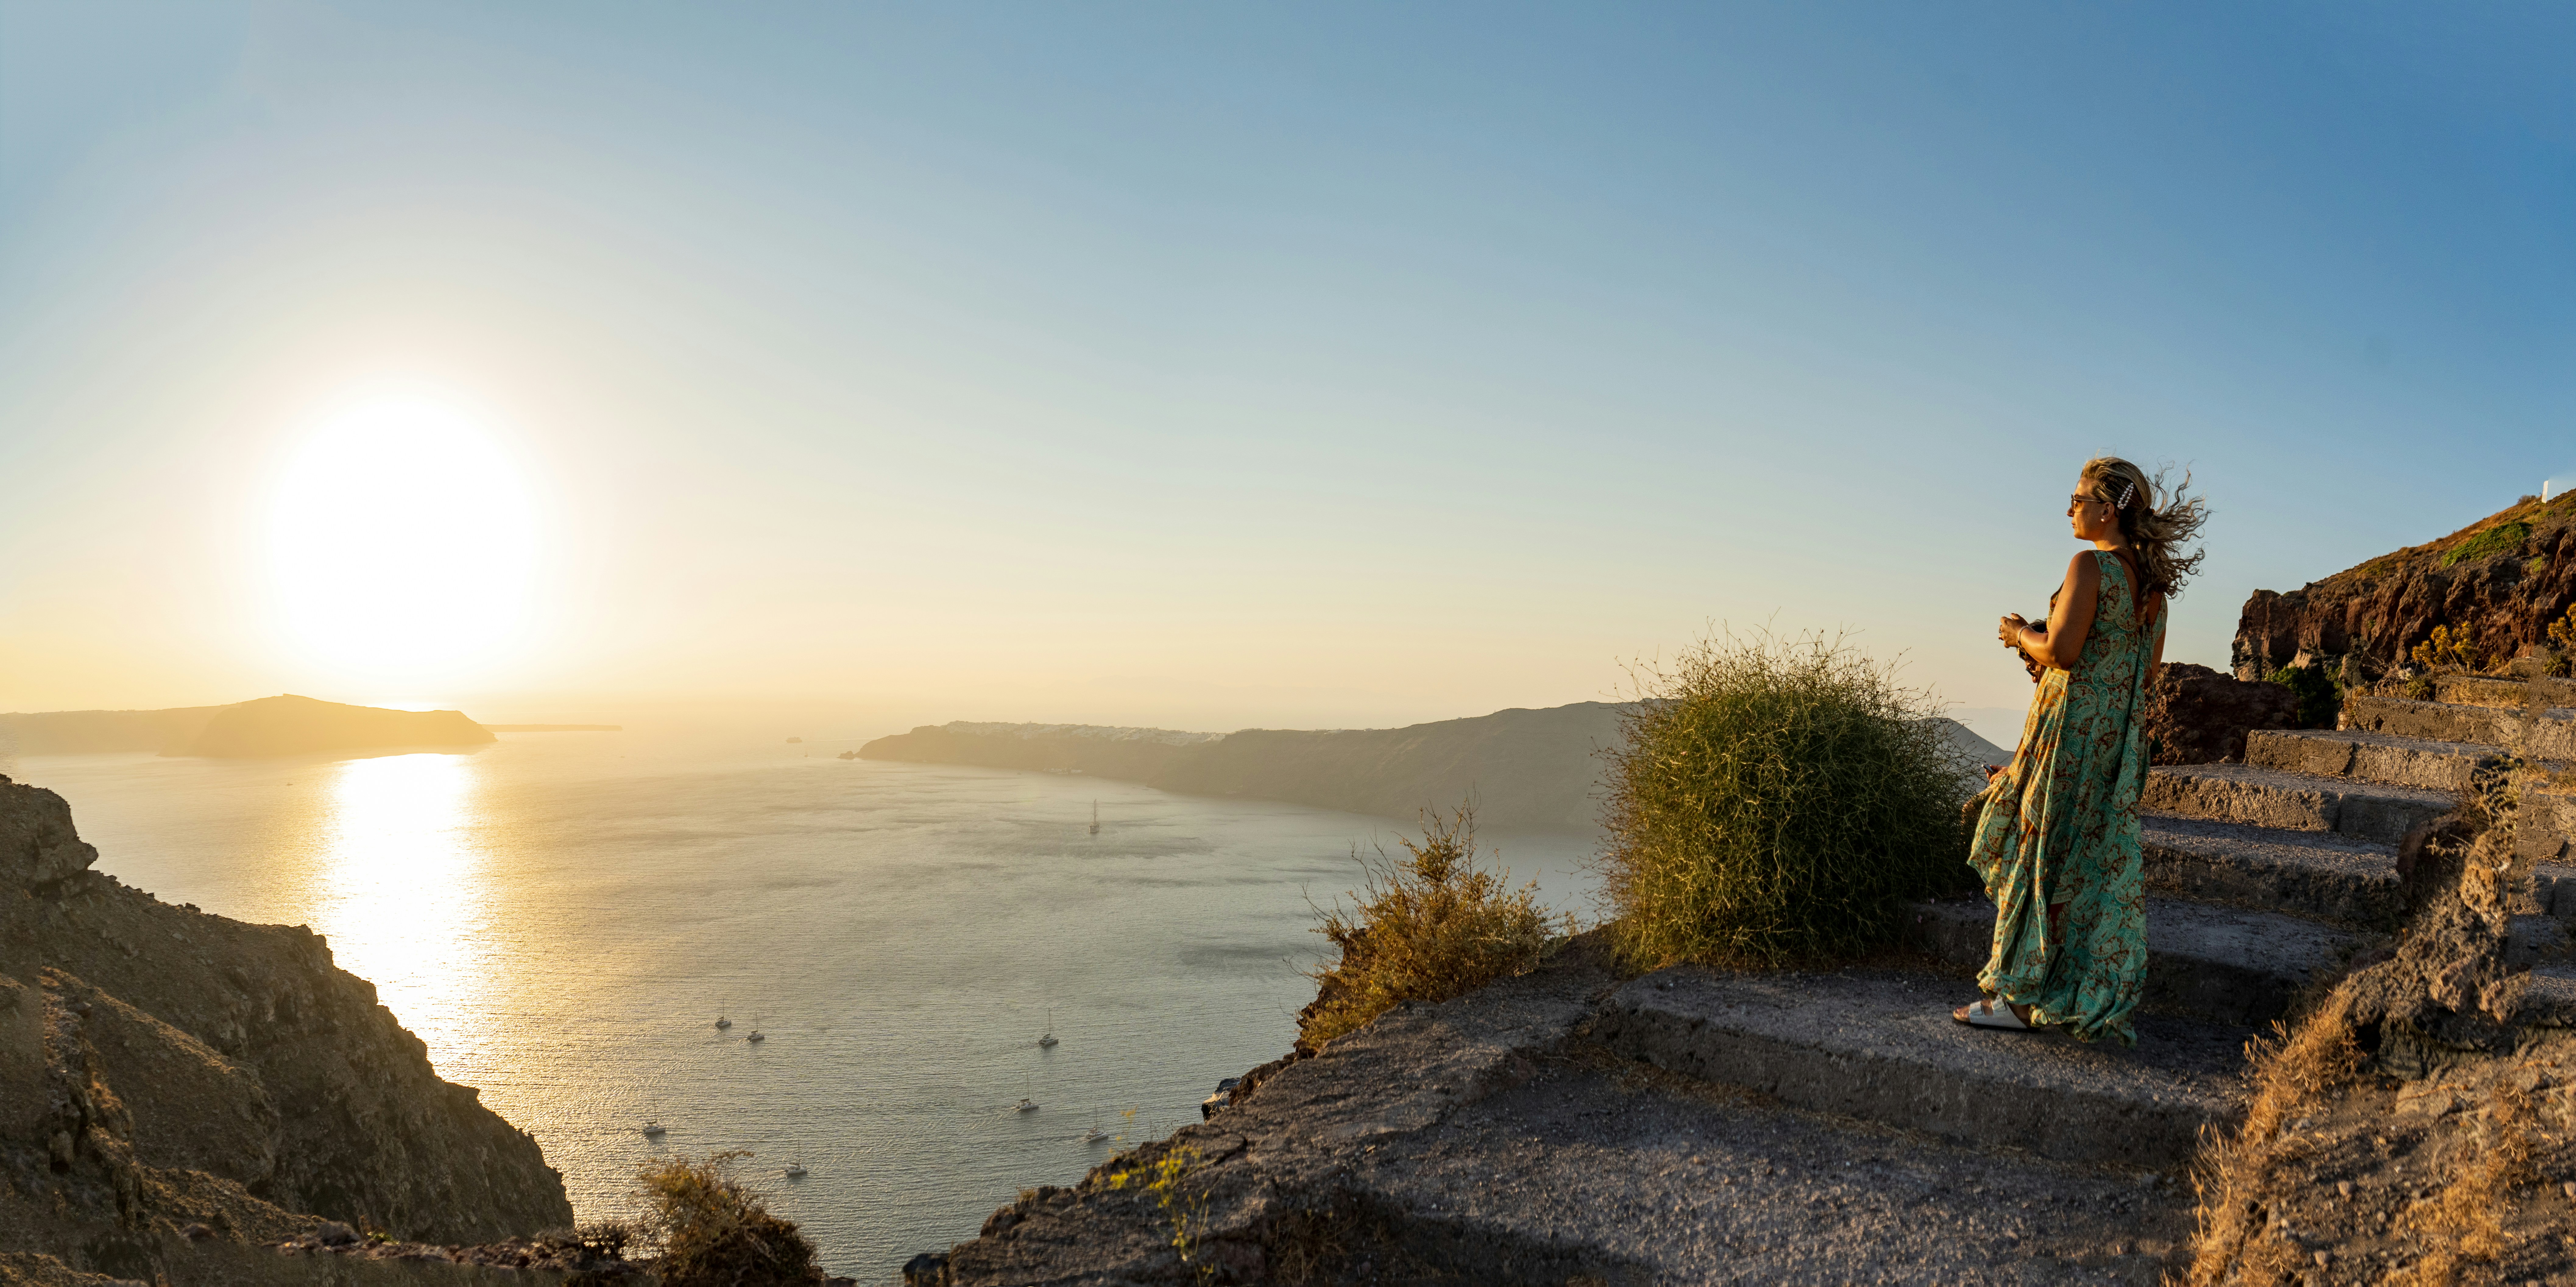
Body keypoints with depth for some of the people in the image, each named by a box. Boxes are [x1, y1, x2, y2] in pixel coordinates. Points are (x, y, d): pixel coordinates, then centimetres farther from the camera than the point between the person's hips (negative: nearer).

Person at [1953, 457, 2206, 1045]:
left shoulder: (2091, 565, -15)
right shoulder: (2153, 577, 10)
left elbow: (2062, 651, -22)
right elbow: (2149, 666, 15)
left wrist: (2024, 634, -1)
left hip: (2074, 725, -8)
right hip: (2123, 730, 8)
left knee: (2041, 850, -1)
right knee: (2103, 858, 13)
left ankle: (2019, 994, 5)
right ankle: (2096, 996, 19)